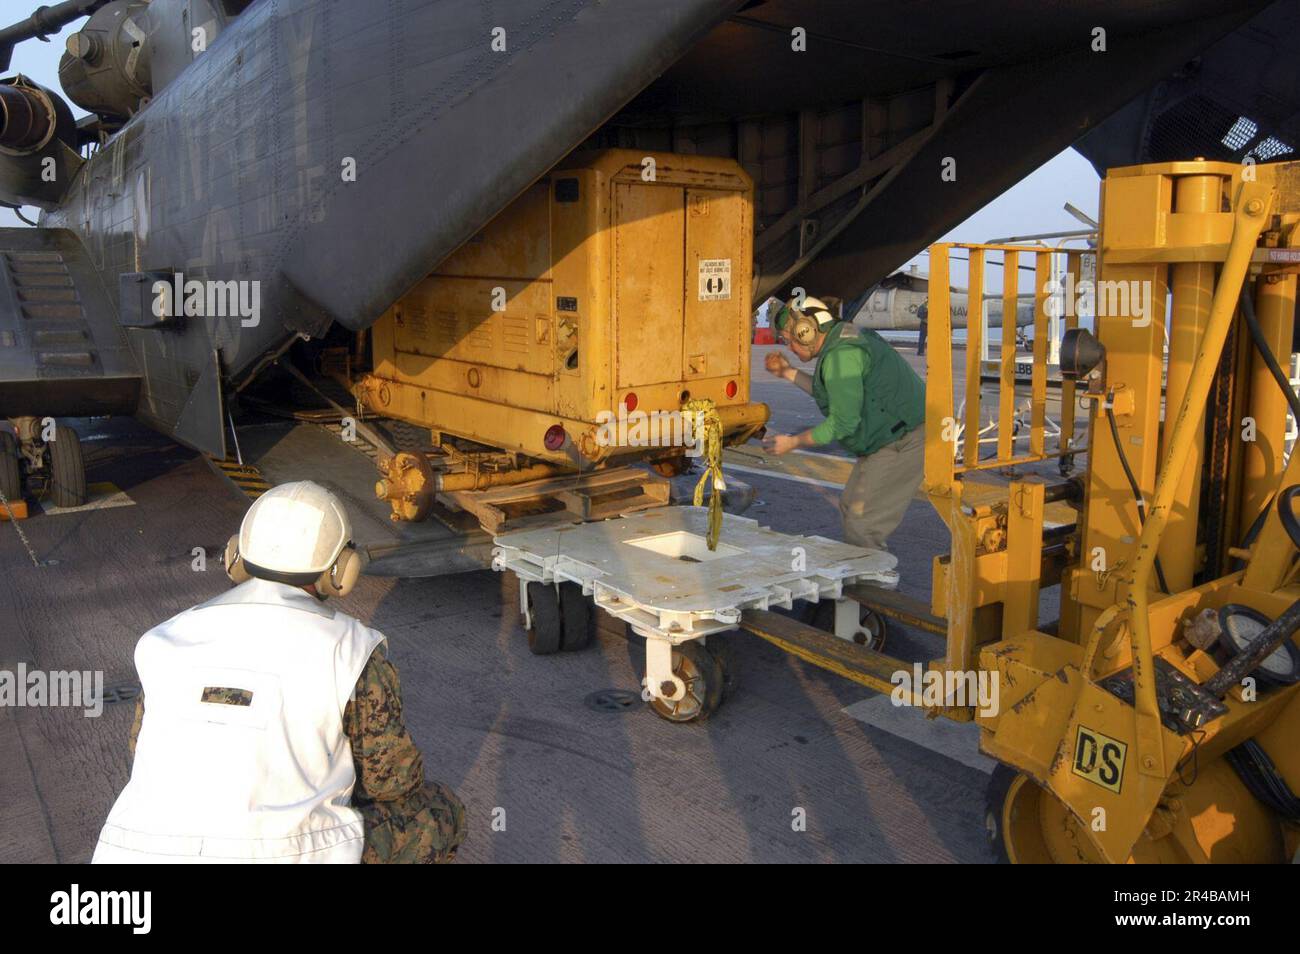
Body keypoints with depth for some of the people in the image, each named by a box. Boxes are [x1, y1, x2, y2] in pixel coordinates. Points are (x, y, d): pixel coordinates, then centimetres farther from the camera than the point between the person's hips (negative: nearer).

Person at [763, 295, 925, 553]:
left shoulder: (841, 354, -22)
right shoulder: (845, 336, 11)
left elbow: (843, 423, -23)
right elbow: (838, 393, 23)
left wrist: (793, 442, -12)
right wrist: (789, 373, 21)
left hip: (903, 442, -11)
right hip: (889, 438, 11)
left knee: (860, 525, -10)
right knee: (851, 507, 17)